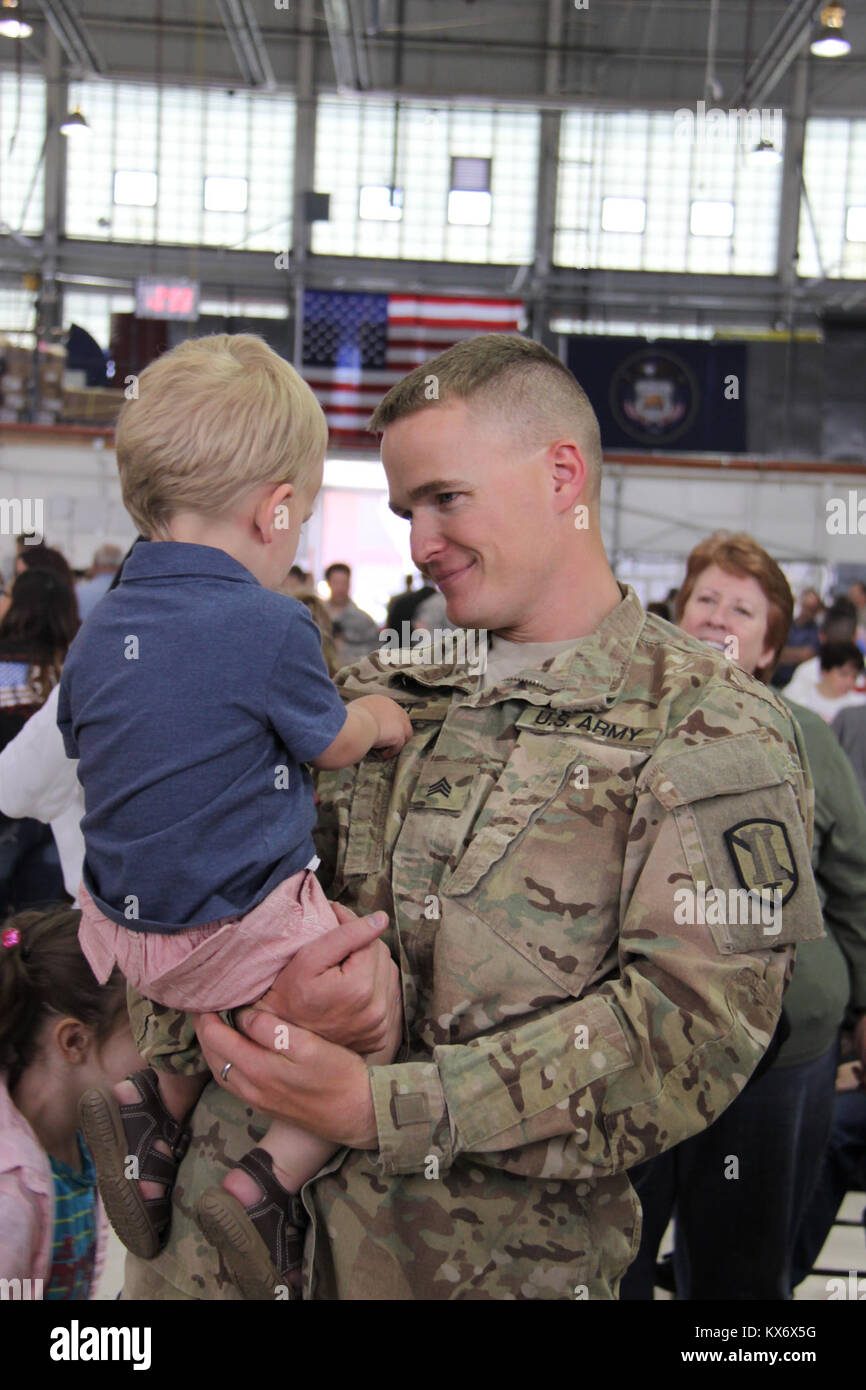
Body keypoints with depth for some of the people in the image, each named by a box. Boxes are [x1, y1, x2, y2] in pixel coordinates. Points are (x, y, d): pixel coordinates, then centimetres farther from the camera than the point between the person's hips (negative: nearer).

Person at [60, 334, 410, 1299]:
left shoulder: (99, 626, 1)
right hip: (241, 924, -7)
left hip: (124, 923, 7)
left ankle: (155, 1100, 15)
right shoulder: (270, 625, -19)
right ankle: (266, 1186, 1)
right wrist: (380, 719, 19)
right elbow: (332, 743, -4)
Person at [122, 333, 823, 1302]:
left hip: (503, 1254, -3)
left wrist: (381, 1107, -22)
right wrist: (267, 968, -17)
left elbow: (695, 1020, -16)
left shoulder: (714, 731, -7)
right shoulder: (384, 693, 9)